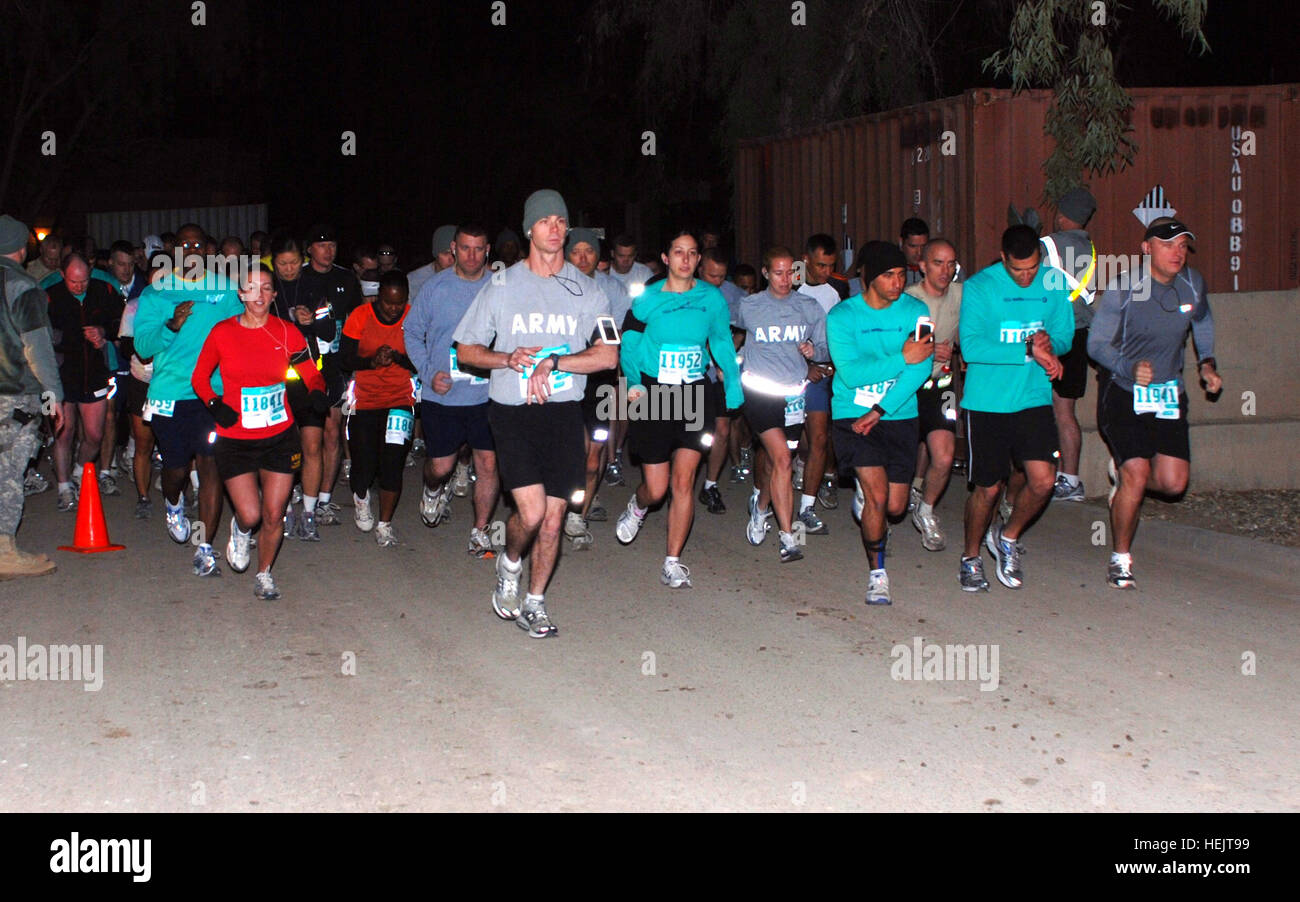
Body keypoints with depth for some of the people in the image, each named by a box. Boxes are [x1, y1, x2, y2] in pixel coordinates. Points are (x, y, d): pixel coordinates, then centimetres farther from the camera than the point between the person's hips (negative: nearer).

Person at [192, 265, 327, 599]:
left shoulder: (286, 332, -1)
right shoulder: (222, 333, -4)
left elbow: (310, 374, 5)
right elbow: (199, 377, 7)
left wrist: (317, 392, -18)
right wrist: (214, 404, -11)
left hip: (280, 437, 1)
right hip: (235, 439, -1)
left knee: (273, 516, 1)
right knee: (250, 514, -8)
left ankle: (264, 575, 27)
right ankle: (240, 531, 30)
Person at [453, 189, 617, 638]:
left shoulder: (587, 290, 5)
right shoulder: (502, 287, 4)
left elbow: (608, 355, -5)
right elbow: (465, 350, 7)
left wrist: (552, 363, -16)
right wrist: (508, 359, -12)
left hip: (564, 412, 2)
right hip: (512, 411, -2)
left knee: (553, 517, 4)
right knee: (531, 510, -15)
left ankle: (535, 603, 21)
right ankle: (509, 564, 18)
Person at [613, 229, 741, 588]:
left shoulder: (712, 298, 2)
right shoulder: (647, 299, -4)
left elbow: (723, 345, 14)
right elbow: (629, 346, 2)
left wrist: (733, 390, 10)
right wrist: (634, 382, -12)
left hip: (695, 396, 1)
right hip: (653, 396, -1)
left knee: (683, 482, -7)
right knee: (656, 488, 1)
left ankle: (673, 563, 3)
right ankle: (638, 505, 39)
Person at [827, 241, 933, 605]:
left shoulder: (915, 311, -2)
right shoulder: (841, 316, -7)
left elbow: (920, 369, -12)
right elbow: (851, 374, -16)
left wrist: (878, 411, -20)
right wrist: (902, 358, -23)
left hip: (899, 415, 3)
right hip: (853, 415, -3)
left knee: (895, 506, 7)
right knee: (877, 496, -17)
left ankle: (868, 508, 44)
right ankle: (877, 571, 2)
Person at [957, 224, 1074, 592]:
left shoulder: (1054, 284, 3)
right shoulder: (979, 287, -10)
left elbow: (1064, 335, 8)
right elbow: (971, 346, -18)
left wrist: (1049, 342, -17)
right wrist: (1029, 351, -23)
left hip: (1034, 398, 3)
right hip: (987, 401, -3)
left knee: (1043, 480, -8)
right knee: (988, 488, 5)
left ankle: (1008, 538, 21)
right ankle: (971, 558, 29)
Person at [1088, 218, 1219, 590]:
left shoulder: (1193, 284, -2)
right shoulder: (1122, 290, -16)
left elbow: (1203, 323, 19)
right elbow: (1096, 343, -11)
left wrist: (1207, 363, 5)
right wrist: (1130, 368, -28)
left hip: (1169, 394, 5)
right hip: (1123, 394, -4)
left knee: (1173, 483, -4)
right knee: (1137, 476, -15)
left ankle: (1123, 471, 31)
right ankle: (1120, 560, 4)